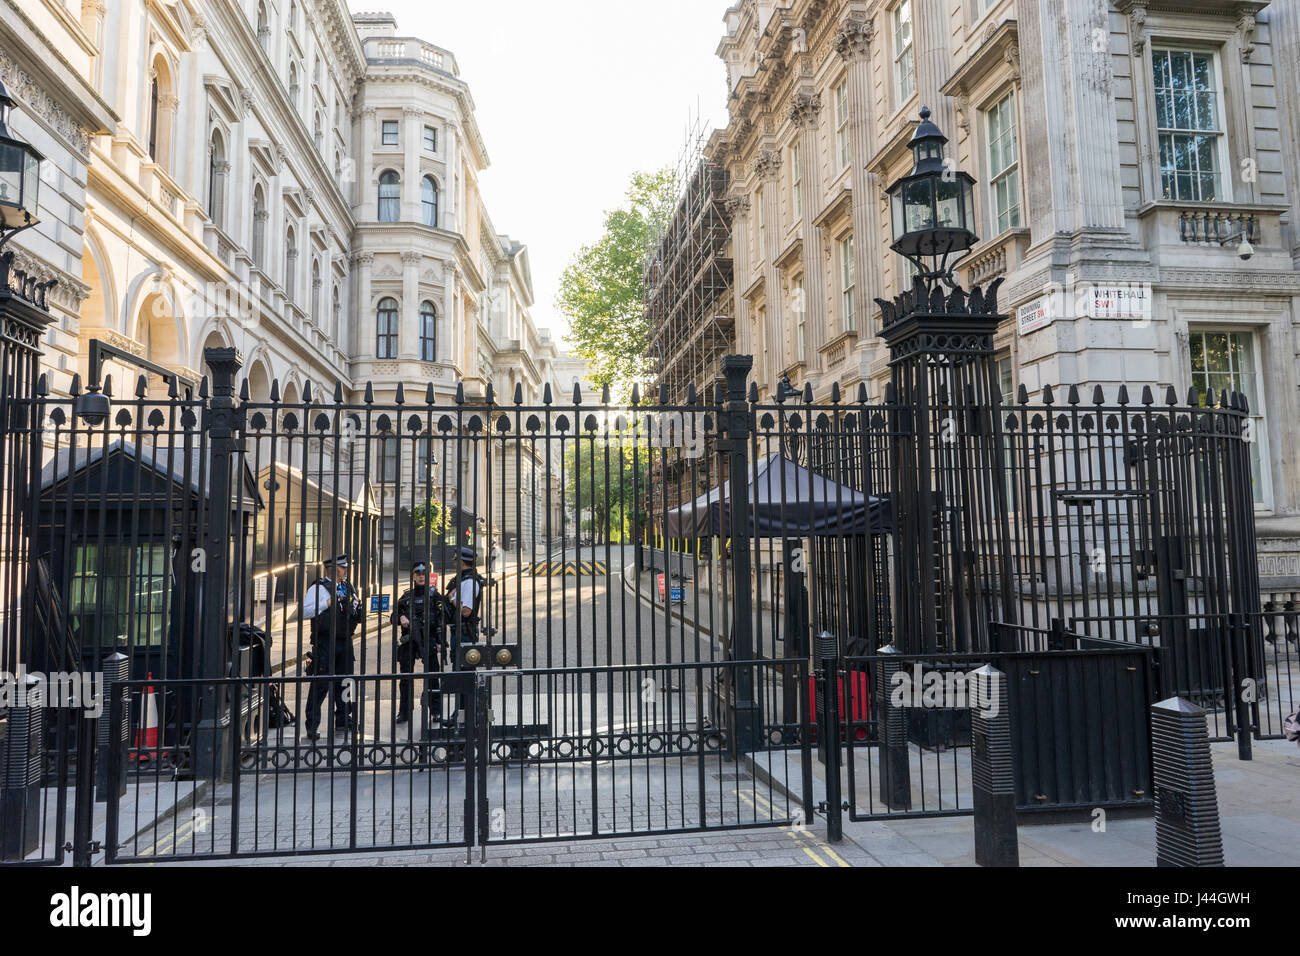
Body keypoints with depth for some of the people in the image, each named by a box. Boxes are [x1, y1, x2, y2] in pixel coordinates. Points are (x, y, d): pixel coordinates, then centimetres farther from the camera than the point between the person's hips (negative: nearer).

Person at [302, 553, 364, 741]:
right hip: (325, 642, -7)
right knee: (320, 684, -5)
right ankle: (312, 725, 2)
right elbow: (305, 612, -16)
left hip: (345, 641, 7)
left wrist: (358, 607, 4)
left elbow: (357, 612, 26)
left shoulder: (348, 587, 15)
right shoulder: (318, 588, -6)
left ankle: (343, 720, 25)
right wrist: (327, 603, -20)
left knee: (344, 681, 13)